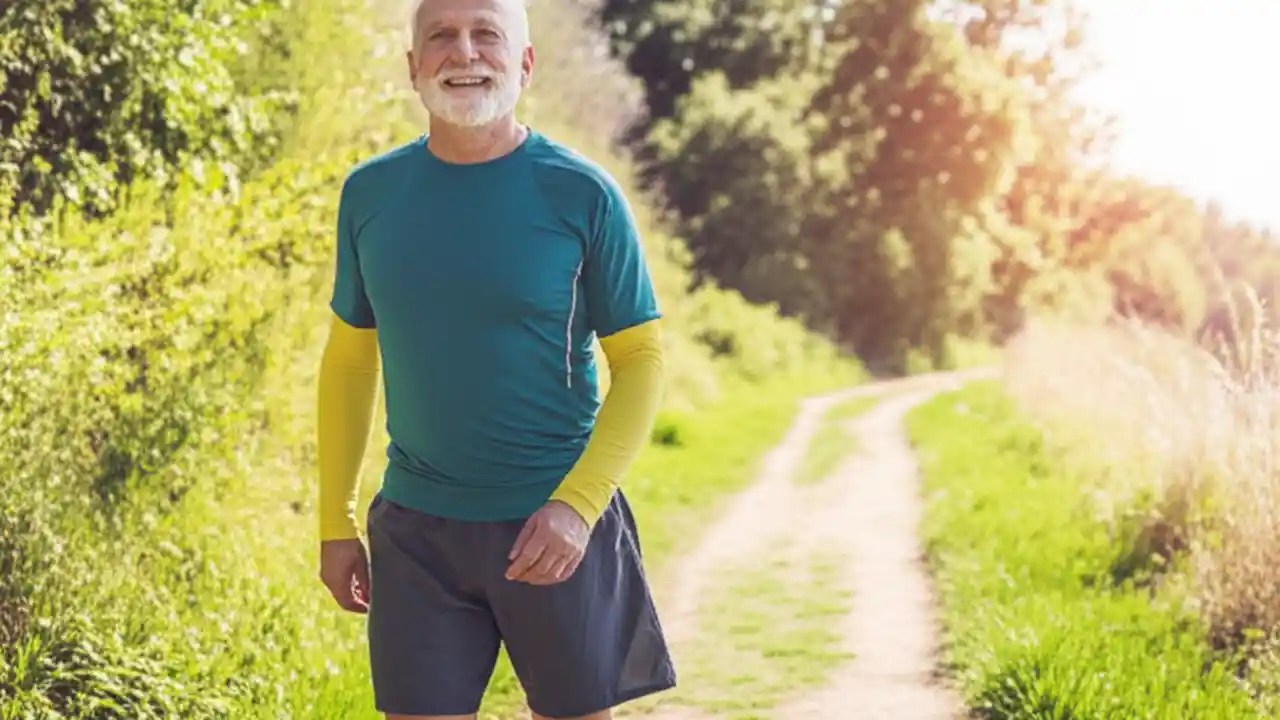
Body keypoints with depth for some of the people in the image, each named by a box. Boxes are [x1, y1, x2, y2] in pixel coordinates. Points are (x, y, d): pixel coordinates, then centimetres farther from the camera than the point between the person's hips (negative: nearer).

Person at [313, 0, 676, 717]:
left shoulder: (582, 194, -6)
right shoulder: (369, 193, 3)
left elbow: (642, 359, -5)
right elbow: (350, 358, 12)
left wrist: (576, 504, -17)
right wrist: (336, 522, 9)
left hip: (557, 524, -2)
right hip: (416, 529, 2)